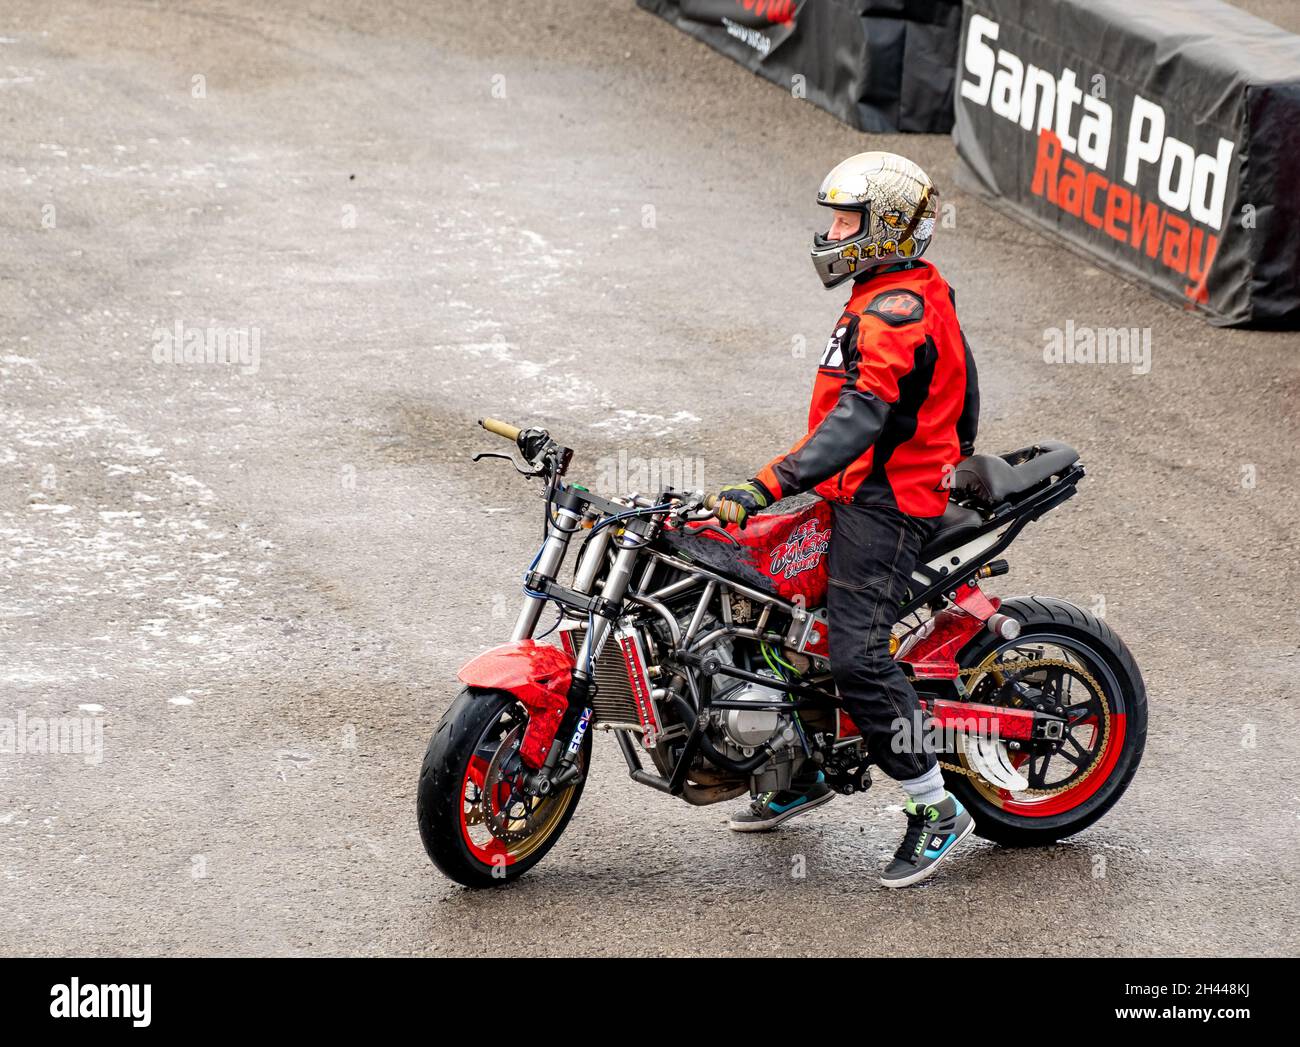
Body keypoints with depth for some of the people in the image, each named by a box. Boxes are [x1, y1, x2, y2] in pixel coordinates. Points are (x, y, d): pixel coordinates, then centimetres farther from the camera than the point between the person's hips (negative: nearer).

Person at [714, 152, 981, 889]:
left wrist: (766, 488, -37)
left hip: (883, 502, -11)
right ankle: (804, 772, 24)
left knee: (859, 656, -17)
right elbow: (962, 396, 24)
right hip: (864, 493, 11)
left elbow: (859, 420, -31)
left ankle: (937, 810, -9)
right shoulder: (920, 293, 14)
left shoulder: (895, 311, -20)